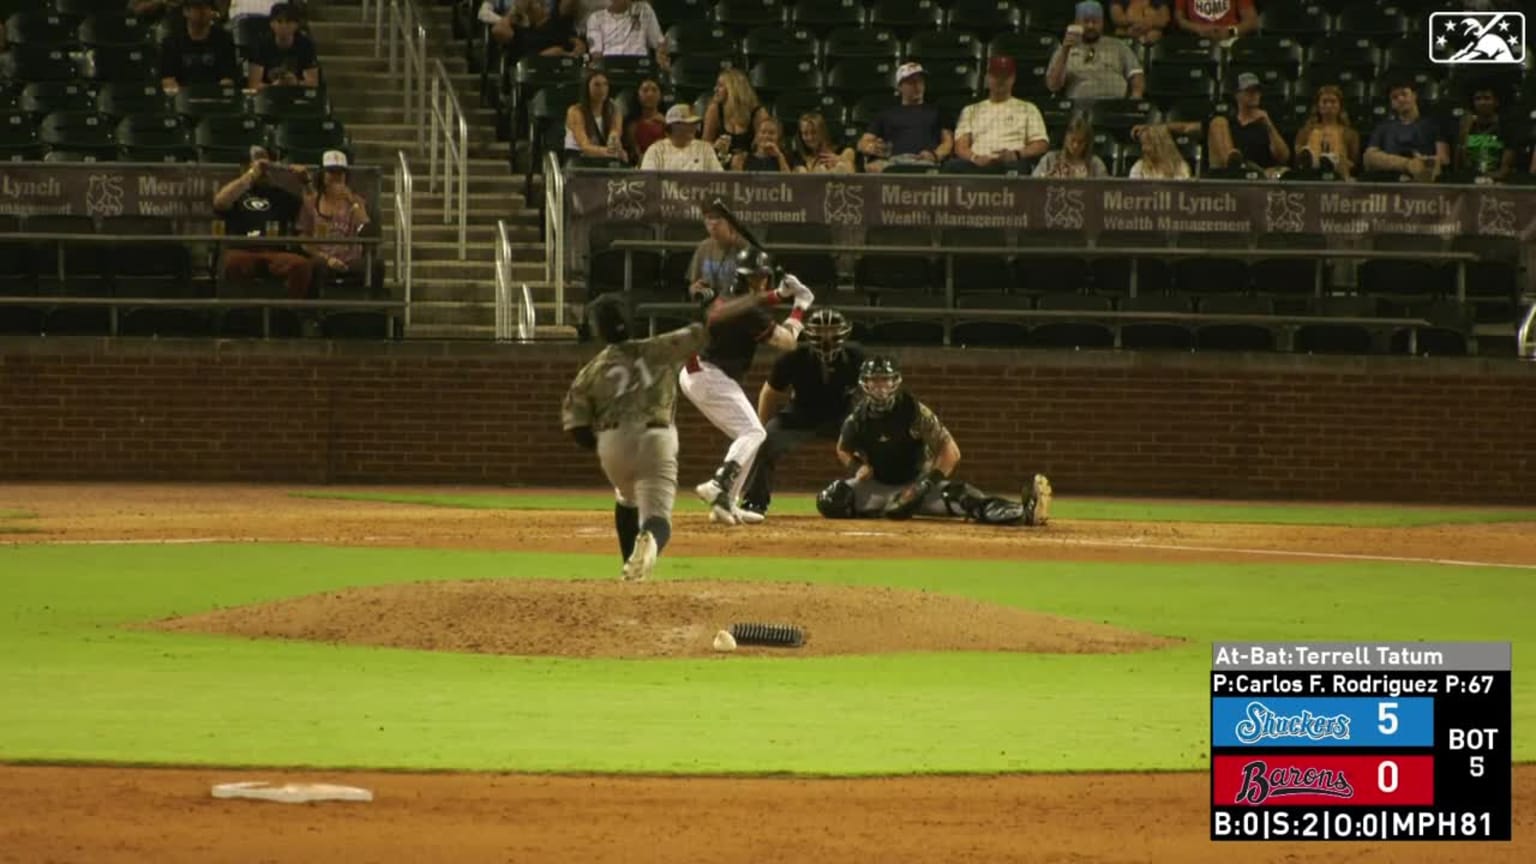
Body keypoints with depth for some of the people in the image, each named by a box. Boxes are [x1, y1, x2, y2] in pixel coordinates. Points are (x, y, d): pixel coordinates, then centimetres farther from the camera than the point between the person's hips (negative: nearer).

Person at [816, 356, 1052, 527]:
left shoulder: (915, 412, -19)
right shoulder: (858, 418, -9)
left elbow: (951, 452, -20)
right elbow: (843, 451, 12)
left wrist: (926, 484, -28)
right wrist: (858, 466, -12)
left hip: (916, 481, -3)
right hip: (878, 485, 3)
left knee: (959, 496, -33)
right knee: (830, 501, -26)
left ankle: (1024, 513, -49)